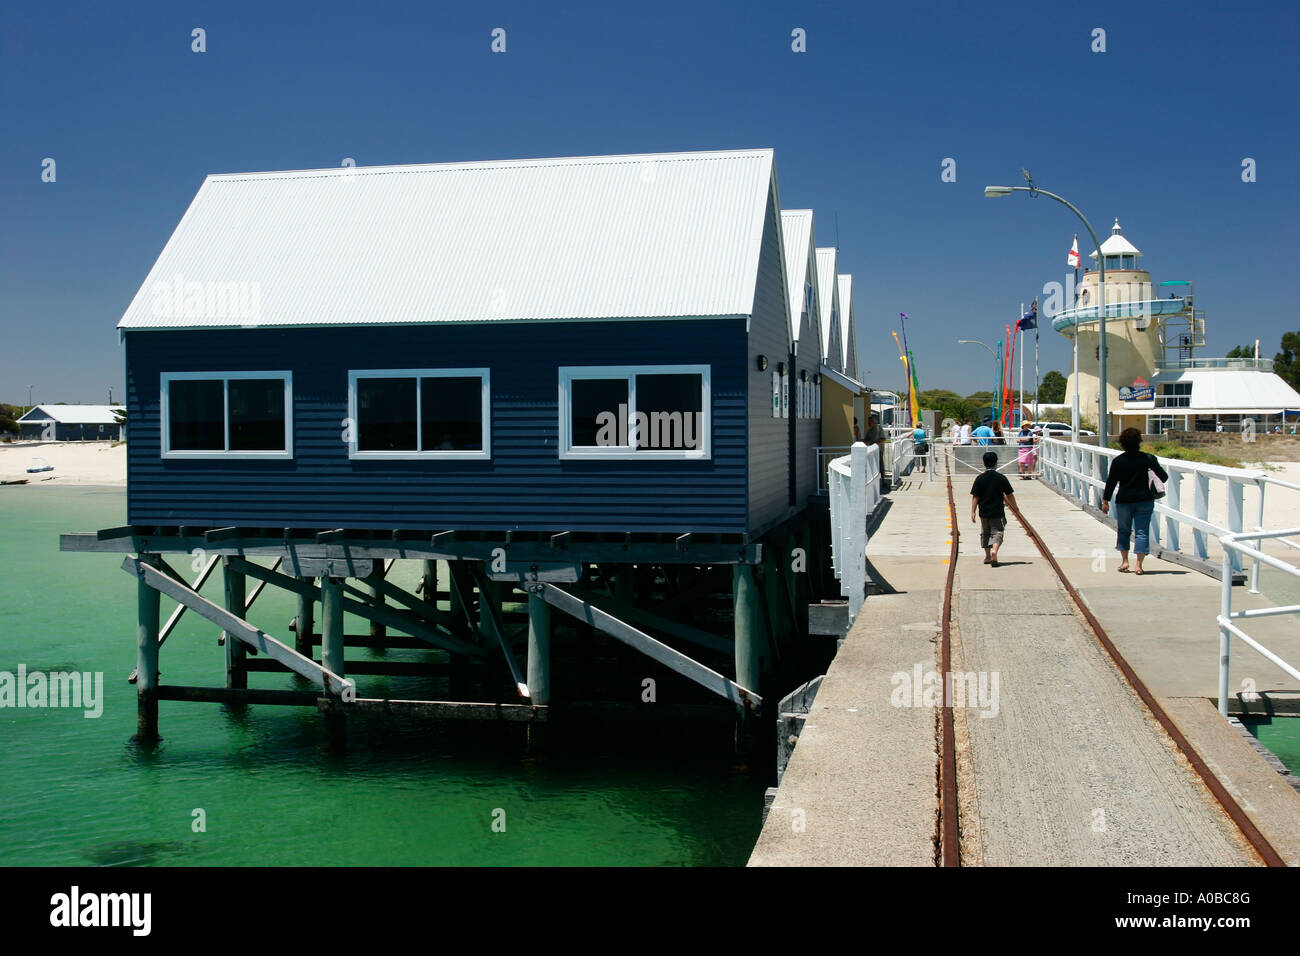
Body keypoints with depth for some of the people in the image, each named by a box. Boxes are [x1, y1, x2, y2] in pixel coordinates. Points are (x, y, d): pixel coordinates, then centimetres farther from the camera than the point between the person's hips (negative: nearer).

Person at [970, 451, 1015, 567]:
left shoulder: (980, 478, -4)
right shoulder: (1001, 477, -6)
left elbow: (975, 497, -5)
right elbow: (1010, 495, -1)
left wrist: (973, 512, -2)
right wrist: (1014, 506, 15)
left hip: (984, 511, 2)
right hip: (998, 512, -2)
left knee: (985, 533, 17)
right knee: (997, 532, 1)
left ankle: (987, 556, 24)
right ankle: (994, 550, -25)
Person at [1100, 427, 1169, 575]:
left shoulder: (1118, 461, -5)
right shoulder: (1148, 459, -5)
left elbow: (1111, 482, -3)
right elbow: (1163, 477, -5)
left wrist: (1105, 501, 4)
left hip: (1124, 501, 0)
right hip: (1144, 500, 0)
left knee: (1123, 530, 16)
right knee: (1142, 532, 3)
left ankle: (1124, 561, 12)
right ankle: (1139, 565, -2)